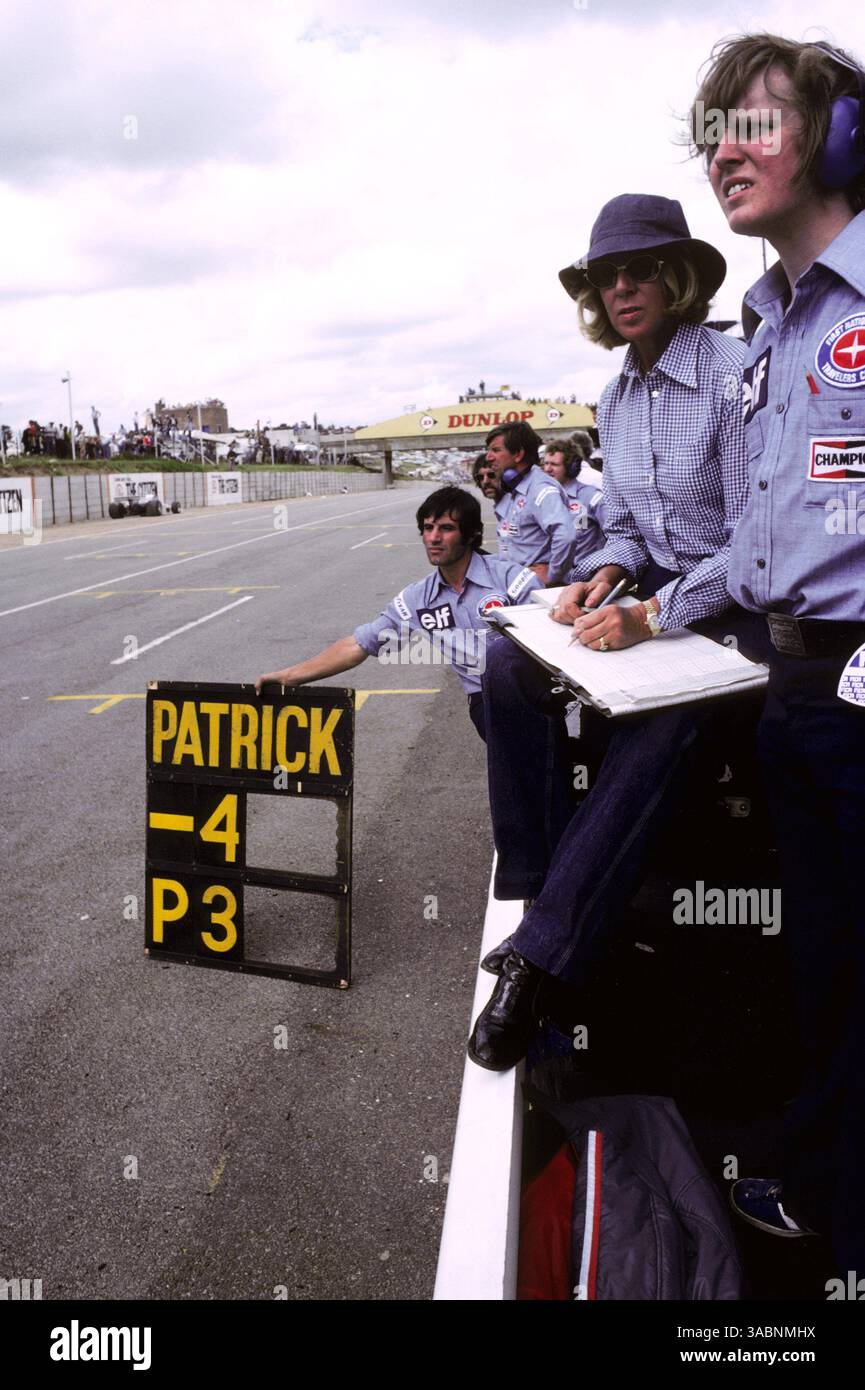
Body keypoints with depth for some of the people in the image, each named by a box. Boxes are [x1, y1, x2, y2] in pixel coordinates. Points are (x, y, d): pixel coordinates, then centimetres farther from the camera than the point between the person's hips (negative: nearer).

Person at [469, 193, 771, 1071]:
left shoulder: (735, 373, -15)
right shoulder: (617, 397, 8)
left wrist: (652, 615, -27)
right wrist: (601, 577, -7)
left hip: (740, 608, -7)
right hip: (655, 599, 7)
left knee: (655, 731, -33)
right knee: (511, 668, -15)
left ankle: (538, 953, -26)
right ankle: (537, 889, -8)